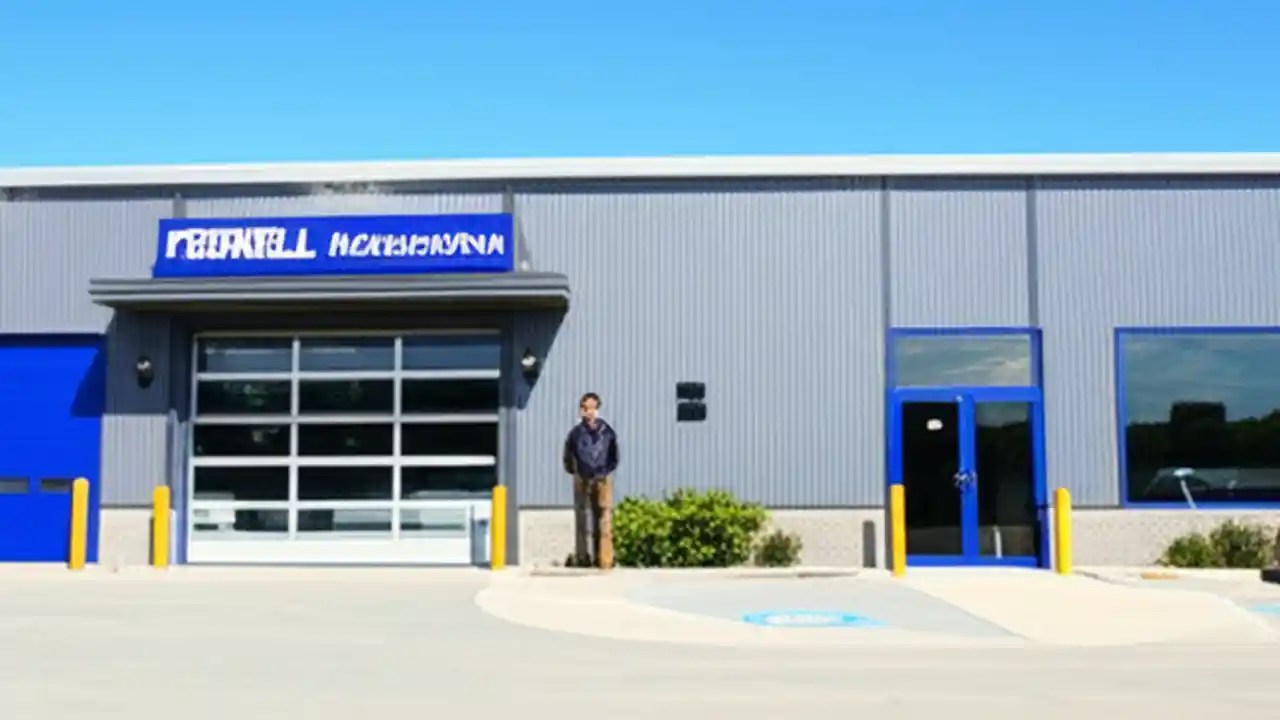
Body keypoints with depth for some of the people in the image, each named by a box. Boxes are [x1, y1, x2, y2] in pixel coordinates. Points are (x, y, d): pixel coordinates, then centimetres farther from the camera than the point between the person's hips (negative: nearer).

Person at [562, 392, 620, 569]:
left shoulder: (607, 432, 1)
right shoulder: (576, 433, 1)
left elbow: (614, 458, 13)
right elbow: (568, 458, 13)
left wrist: (605, 471, 6)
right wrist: (575, 471, 8)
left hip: (603, 480, 0)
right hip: (582, 481, 0)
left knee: (604, 520, -4)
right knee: (583, 521, 4)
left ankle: (604, 560, -3)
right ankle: (583, 558, 10)